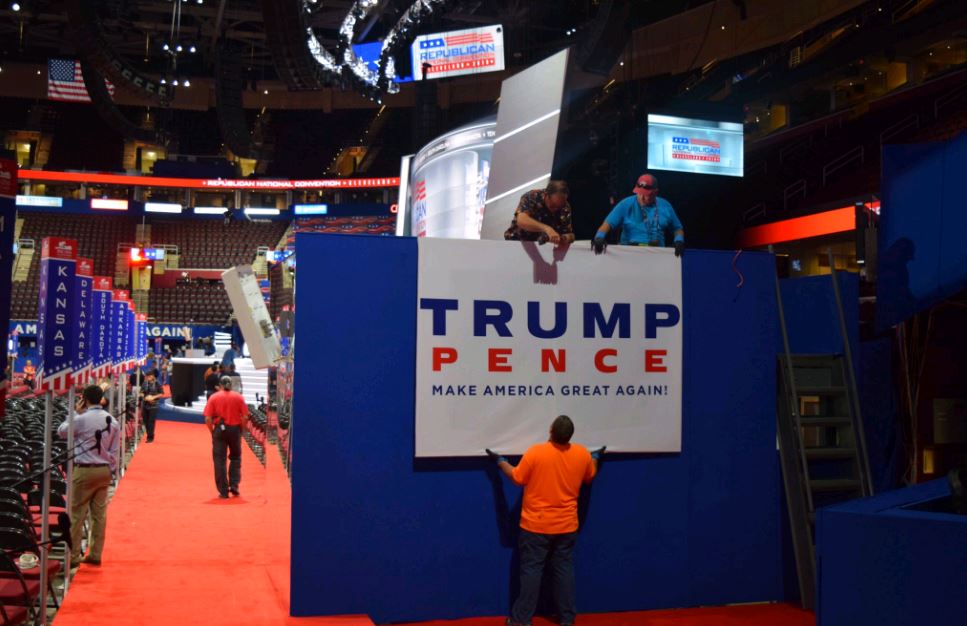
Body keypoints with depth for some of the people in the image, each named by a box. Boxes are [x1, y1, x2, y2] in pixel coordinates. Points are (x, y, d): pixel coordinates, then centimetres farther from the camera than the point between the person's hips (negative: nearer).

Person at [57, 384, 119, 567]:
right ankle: (95, 554, 14)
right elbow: (114, 451, 7)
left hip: (85, 471, -5)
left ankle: (73, 555, 6)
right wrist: (112, 472, 13)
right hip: (104, 471, 5)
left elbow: (61, 432, 5)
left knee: (77, 514, 2)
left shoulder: (81, 420, -14)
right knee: (99, 513, 8)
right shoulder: (113, 421, 4)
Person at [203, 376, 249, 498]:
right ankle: (234, 485, 11)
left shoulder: (213, 397, 0)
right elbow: (245, 418, -4)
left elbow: (207, 418, -7)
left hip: (219, 429, -1)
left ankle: (223, 491, 5)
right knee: (235, 457, 20)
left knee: (219, 460, 6)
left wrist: (212, 432, 6)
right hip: (235, 429, 1)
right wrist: (241, 431, 9)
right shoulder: (239, 397, 1)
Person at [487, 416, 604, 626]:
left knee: (531, 570, 3)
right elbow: (589, 477, 13)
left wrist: (500, 460, 8)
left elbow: (517, 478, -7)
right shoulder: (582, 453, -6)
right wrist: (595, 457, 31)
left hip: (536, 525, -3)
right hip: (567, 526, 3)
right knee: (564, 570, 11)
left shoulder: (536, 452, -17)